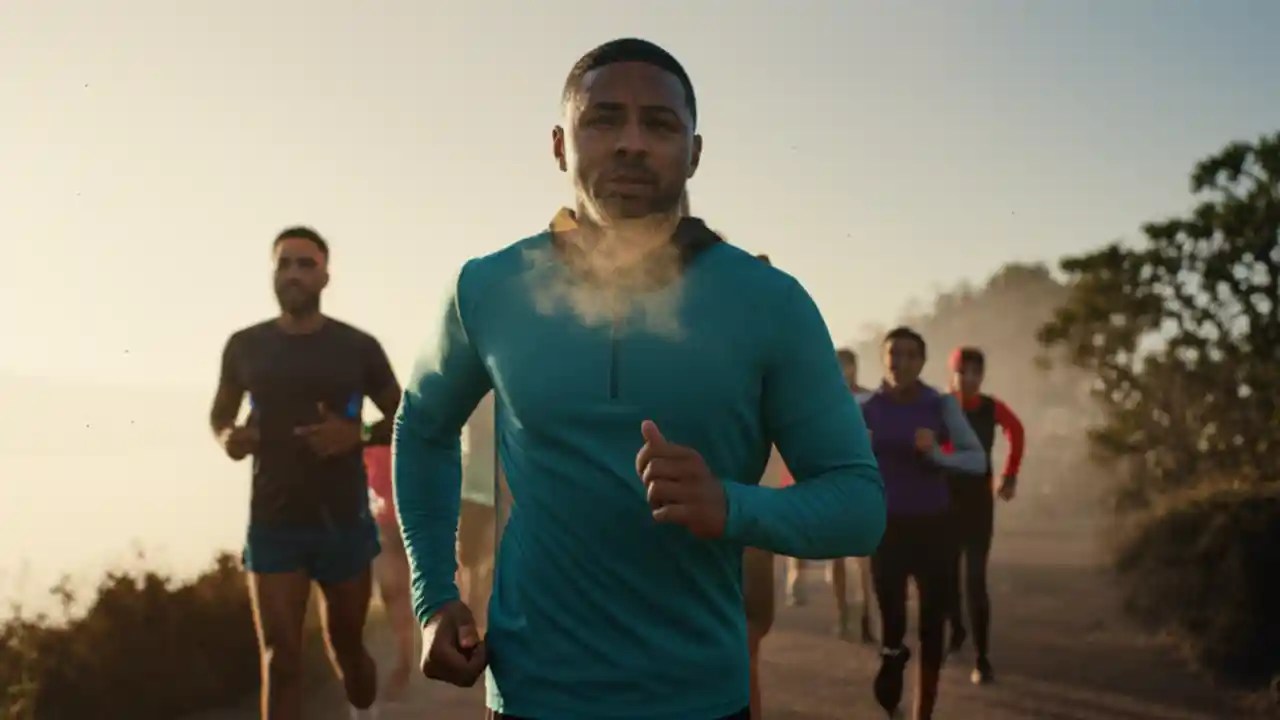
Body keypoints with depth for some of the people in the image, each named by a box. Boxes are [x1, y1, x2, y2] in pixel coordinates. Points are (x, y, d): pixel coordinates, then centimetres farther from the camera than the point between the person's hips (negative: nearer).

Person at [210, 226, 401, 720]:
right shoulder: (245, 346, 1)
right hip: (273, 525, 0)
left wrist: (358, 434, -14)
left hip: (344, 522, 0)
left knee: (346, 648, 15)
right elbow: (219, 414, 16)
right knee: (280, 660, -5)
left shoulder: (359, 347, -3)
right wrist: (228, 437, -8)